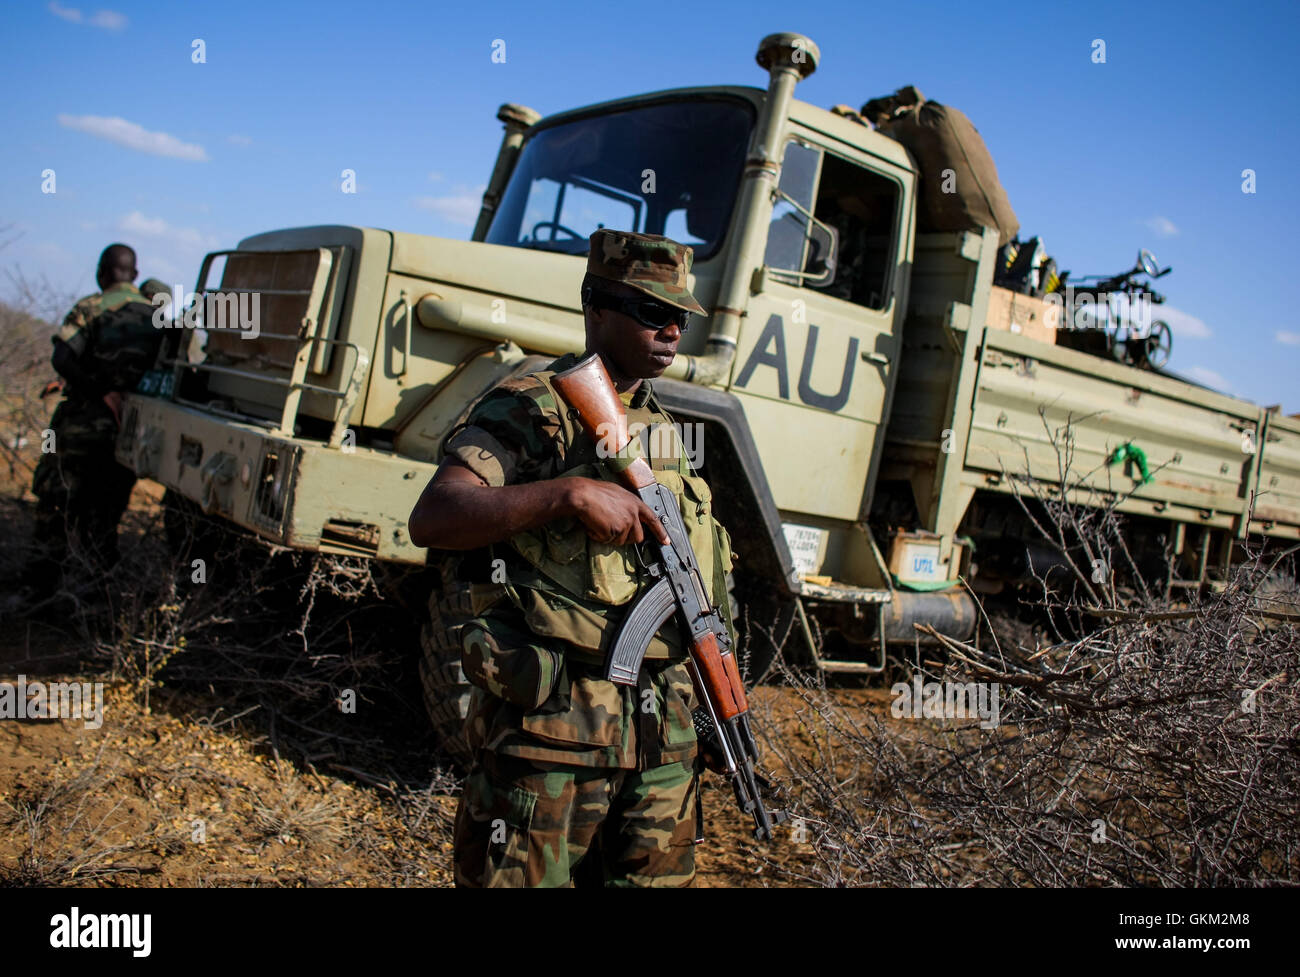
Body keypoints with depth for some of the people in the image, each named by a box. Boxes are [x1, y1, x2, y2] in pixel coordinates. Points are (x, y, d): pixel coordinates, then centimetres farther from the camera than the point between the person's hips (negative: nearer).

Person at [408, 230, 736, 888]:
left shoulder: (662, 427, 15)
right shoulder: (533, 407, -9)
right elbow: (431, 520, -22)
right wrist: (571, 492, -31)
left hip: (661, 729, 7)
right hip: (551, 719, -7)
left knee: (658, 874, 18)